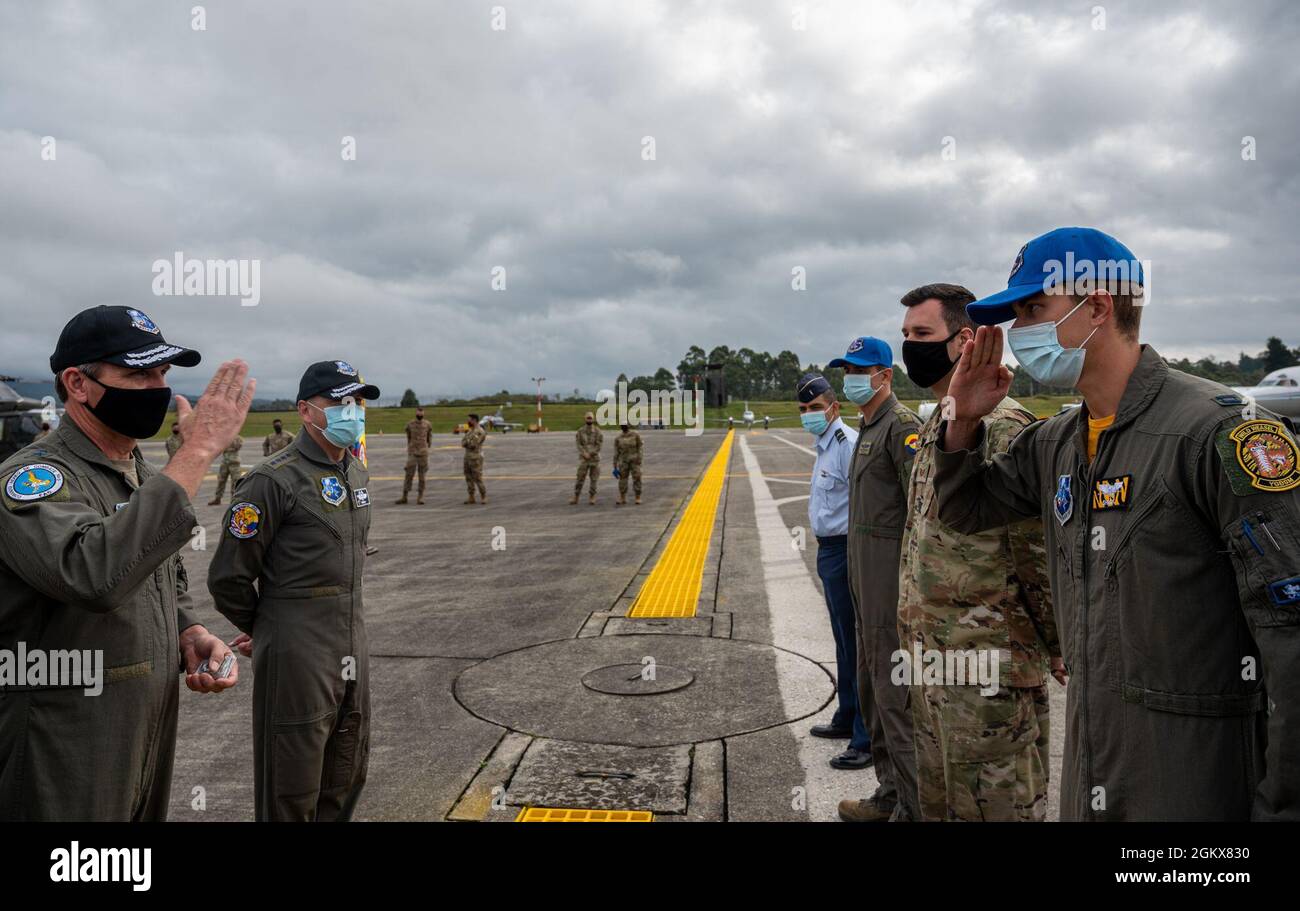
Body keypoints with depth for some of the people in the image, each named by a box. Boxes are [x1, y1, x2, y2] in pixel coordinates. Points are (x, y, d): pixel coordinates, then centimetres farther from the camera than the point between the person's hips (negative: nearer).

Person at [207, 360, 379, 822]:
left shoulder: (356, 472, 9)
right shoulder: (274, 480, -15)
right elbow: (227, 577, -11)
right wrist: (260, 628, 4)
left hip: (353, 647, 7)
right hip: (298, 657, -7)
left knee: (347, 776, 19)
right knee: (293, 789, 7)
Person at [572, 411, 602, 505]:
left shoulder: (597, 431, -3)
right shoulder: (580, 431, 1)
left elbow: (599, 446, -7)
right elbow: (579, 445, -3)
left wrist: (590, 454, -14)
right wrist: (585, 454, -17)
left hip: (595, 458, 0)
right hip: (583, 459, 1)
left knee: (594, 478, 3)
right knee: (580, 478, -2)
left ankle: (592, 497, 11)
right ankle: (575, 498, 3)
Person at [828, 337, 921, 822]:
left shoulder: (901, 424, -13)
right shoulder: (866, 426, 17)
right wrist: (856, 567, 17)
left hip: (891, 568, -10)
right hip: (863, 564, 10)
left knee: (894, 691, -5)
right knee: (871, 686, 17)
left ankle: (912, 806, 7)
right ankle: (889, 794, 30)